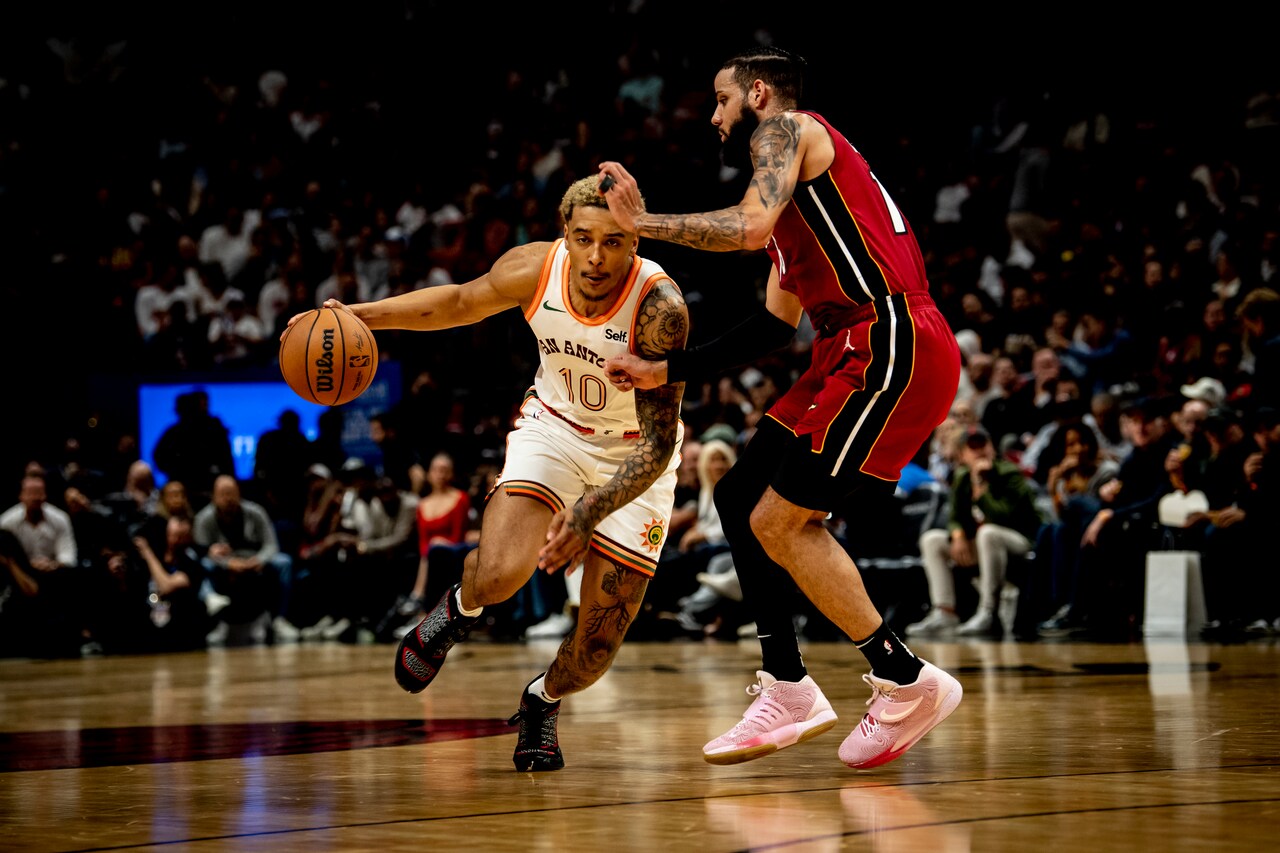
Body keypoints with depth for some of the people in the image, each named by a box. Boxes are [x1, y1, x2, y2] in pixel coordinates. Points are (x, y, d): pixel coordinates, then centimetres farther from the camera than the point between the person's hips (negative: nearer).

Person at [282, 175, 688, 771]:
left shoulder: (660, 308, -32)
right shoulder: (534, 268, -21)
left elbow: (658, 443, -32)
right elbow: (461, 302, 3)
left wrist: (590, 512, -45)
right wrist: (360, 315, -5)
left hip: (634, 455, -2)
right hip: (554, 425, 2)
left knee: (601, 638, -4)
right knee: (498, 574, -24)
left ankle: (542, 702, 30)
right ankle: (461, 609, 14)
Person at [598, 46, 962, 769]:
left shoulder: (788, 129, -1)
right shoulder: (796, 180, 28)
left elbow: (749, 226, -21)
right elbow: (774, 326, 26)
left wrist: (644, 222, -10)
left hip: (890, 345, -10)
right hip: (856, 350, 10)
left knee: (780, 519, -10)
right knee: (742, 495, 13)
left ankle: (908, 682, -2)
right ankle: (788, 689, 13)